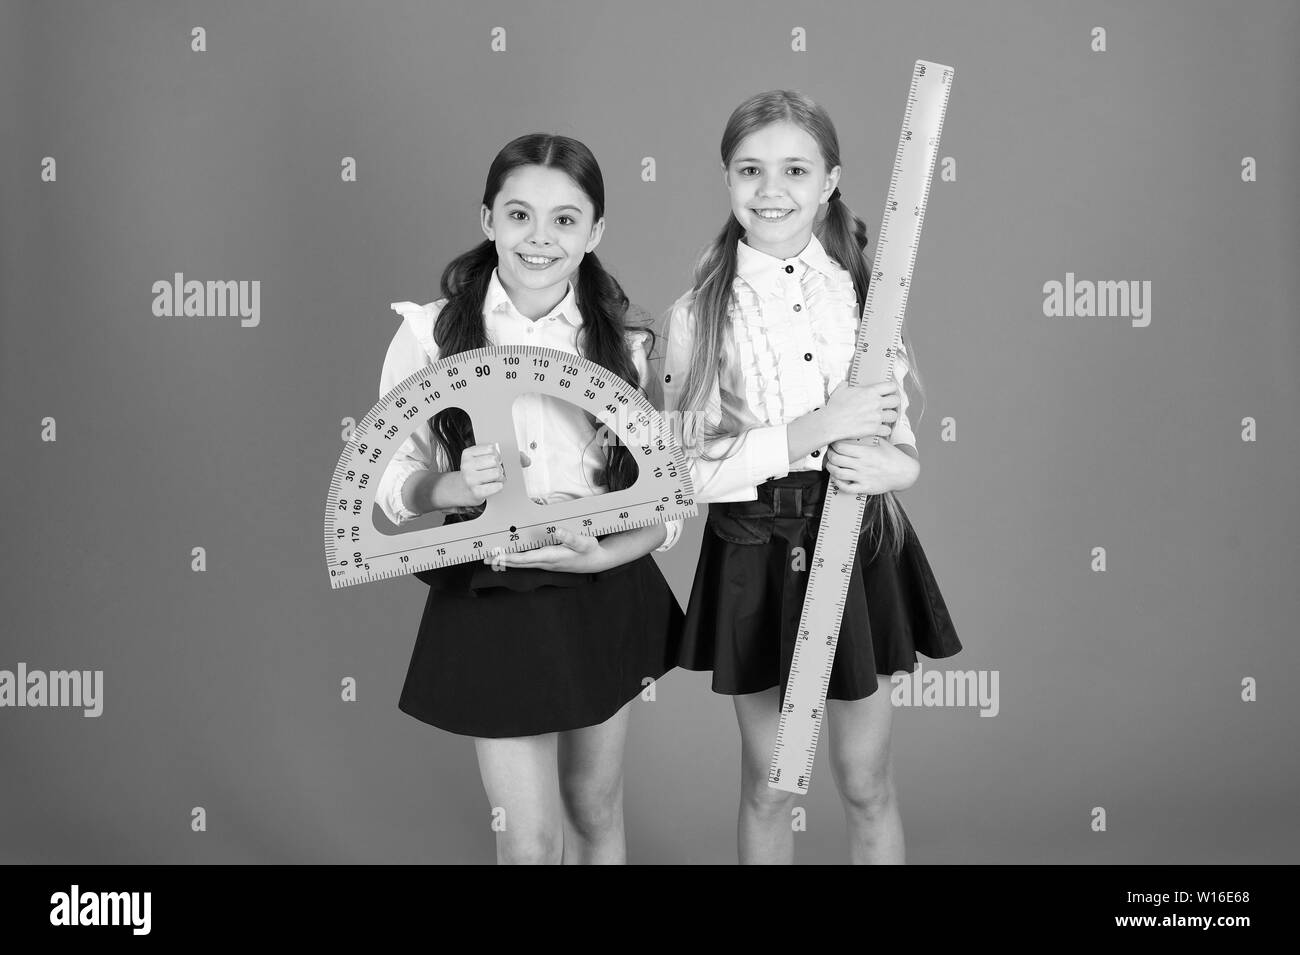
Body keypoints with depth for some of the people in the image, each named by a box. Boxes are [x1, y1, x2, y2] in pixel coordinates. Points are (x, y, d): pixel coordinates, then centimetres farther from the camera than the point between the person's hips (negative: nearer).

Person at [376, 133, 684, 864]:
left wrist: (599, 553, -21)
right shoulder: (431, 332, -9)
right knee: (532, 842, 3)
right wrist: (453, 487, -25)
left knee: (596, 812, 20)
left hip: (606, 600, 2)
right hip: (493, 603, -2)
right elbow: (392, 484, -4)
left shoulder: (627, 344, -5)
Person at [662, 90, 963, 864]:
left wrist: (890, 464, -20)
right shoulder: (700, 314, -6)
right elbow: (684, 472, -12)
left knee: (867, 786, 14)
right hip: (755, 558, -1)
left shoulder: (865, 296, -1)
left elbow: (904, 443, 4)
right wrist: (809, 432, -22)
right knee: (768, 787, 14)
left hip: (860, 550, 1)